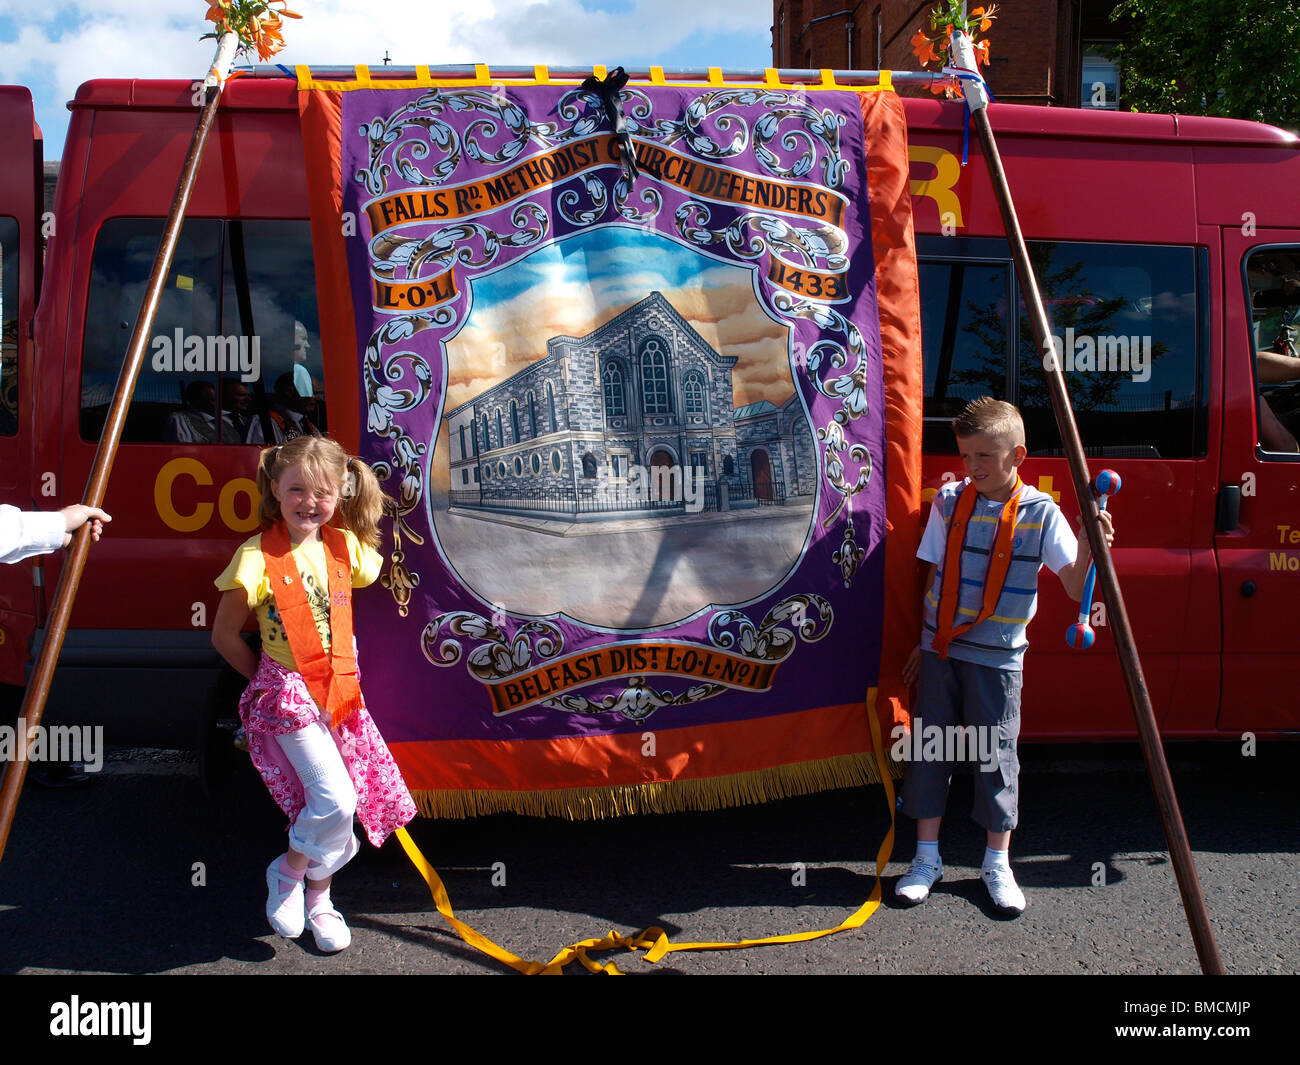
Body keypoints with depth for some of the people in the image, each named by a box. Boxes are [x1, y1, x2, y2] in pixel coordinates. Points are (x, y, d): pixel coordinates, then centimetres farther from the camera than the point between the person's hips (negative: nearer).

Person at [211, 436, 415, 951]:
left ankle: (318, 898, 30)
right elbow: (224, 634, -3)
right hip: (286, 692, -5)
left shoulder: (346, 547, 0)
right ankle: (288, 870, 13)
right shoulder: (257, 556, -12)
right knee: (334, 799, -17)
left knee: (340, 803, 7)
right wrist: (267, 678, 3)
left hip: (340, 690, 5)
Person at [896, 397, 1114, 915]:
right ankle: (926, 858, 22)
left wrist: (1088, 546, -29)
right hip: (940, 651, 2)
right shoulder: (949, 502, -1)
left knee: (996, 754, 5)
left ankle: (997, 863, 23)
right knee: (929, 748, 7)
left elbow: (1075, 587, -11)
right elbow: (936, 577, 7)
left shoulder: (1040, 512, -7)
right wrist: (925, 641, 11)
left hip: (997, 657, -2)